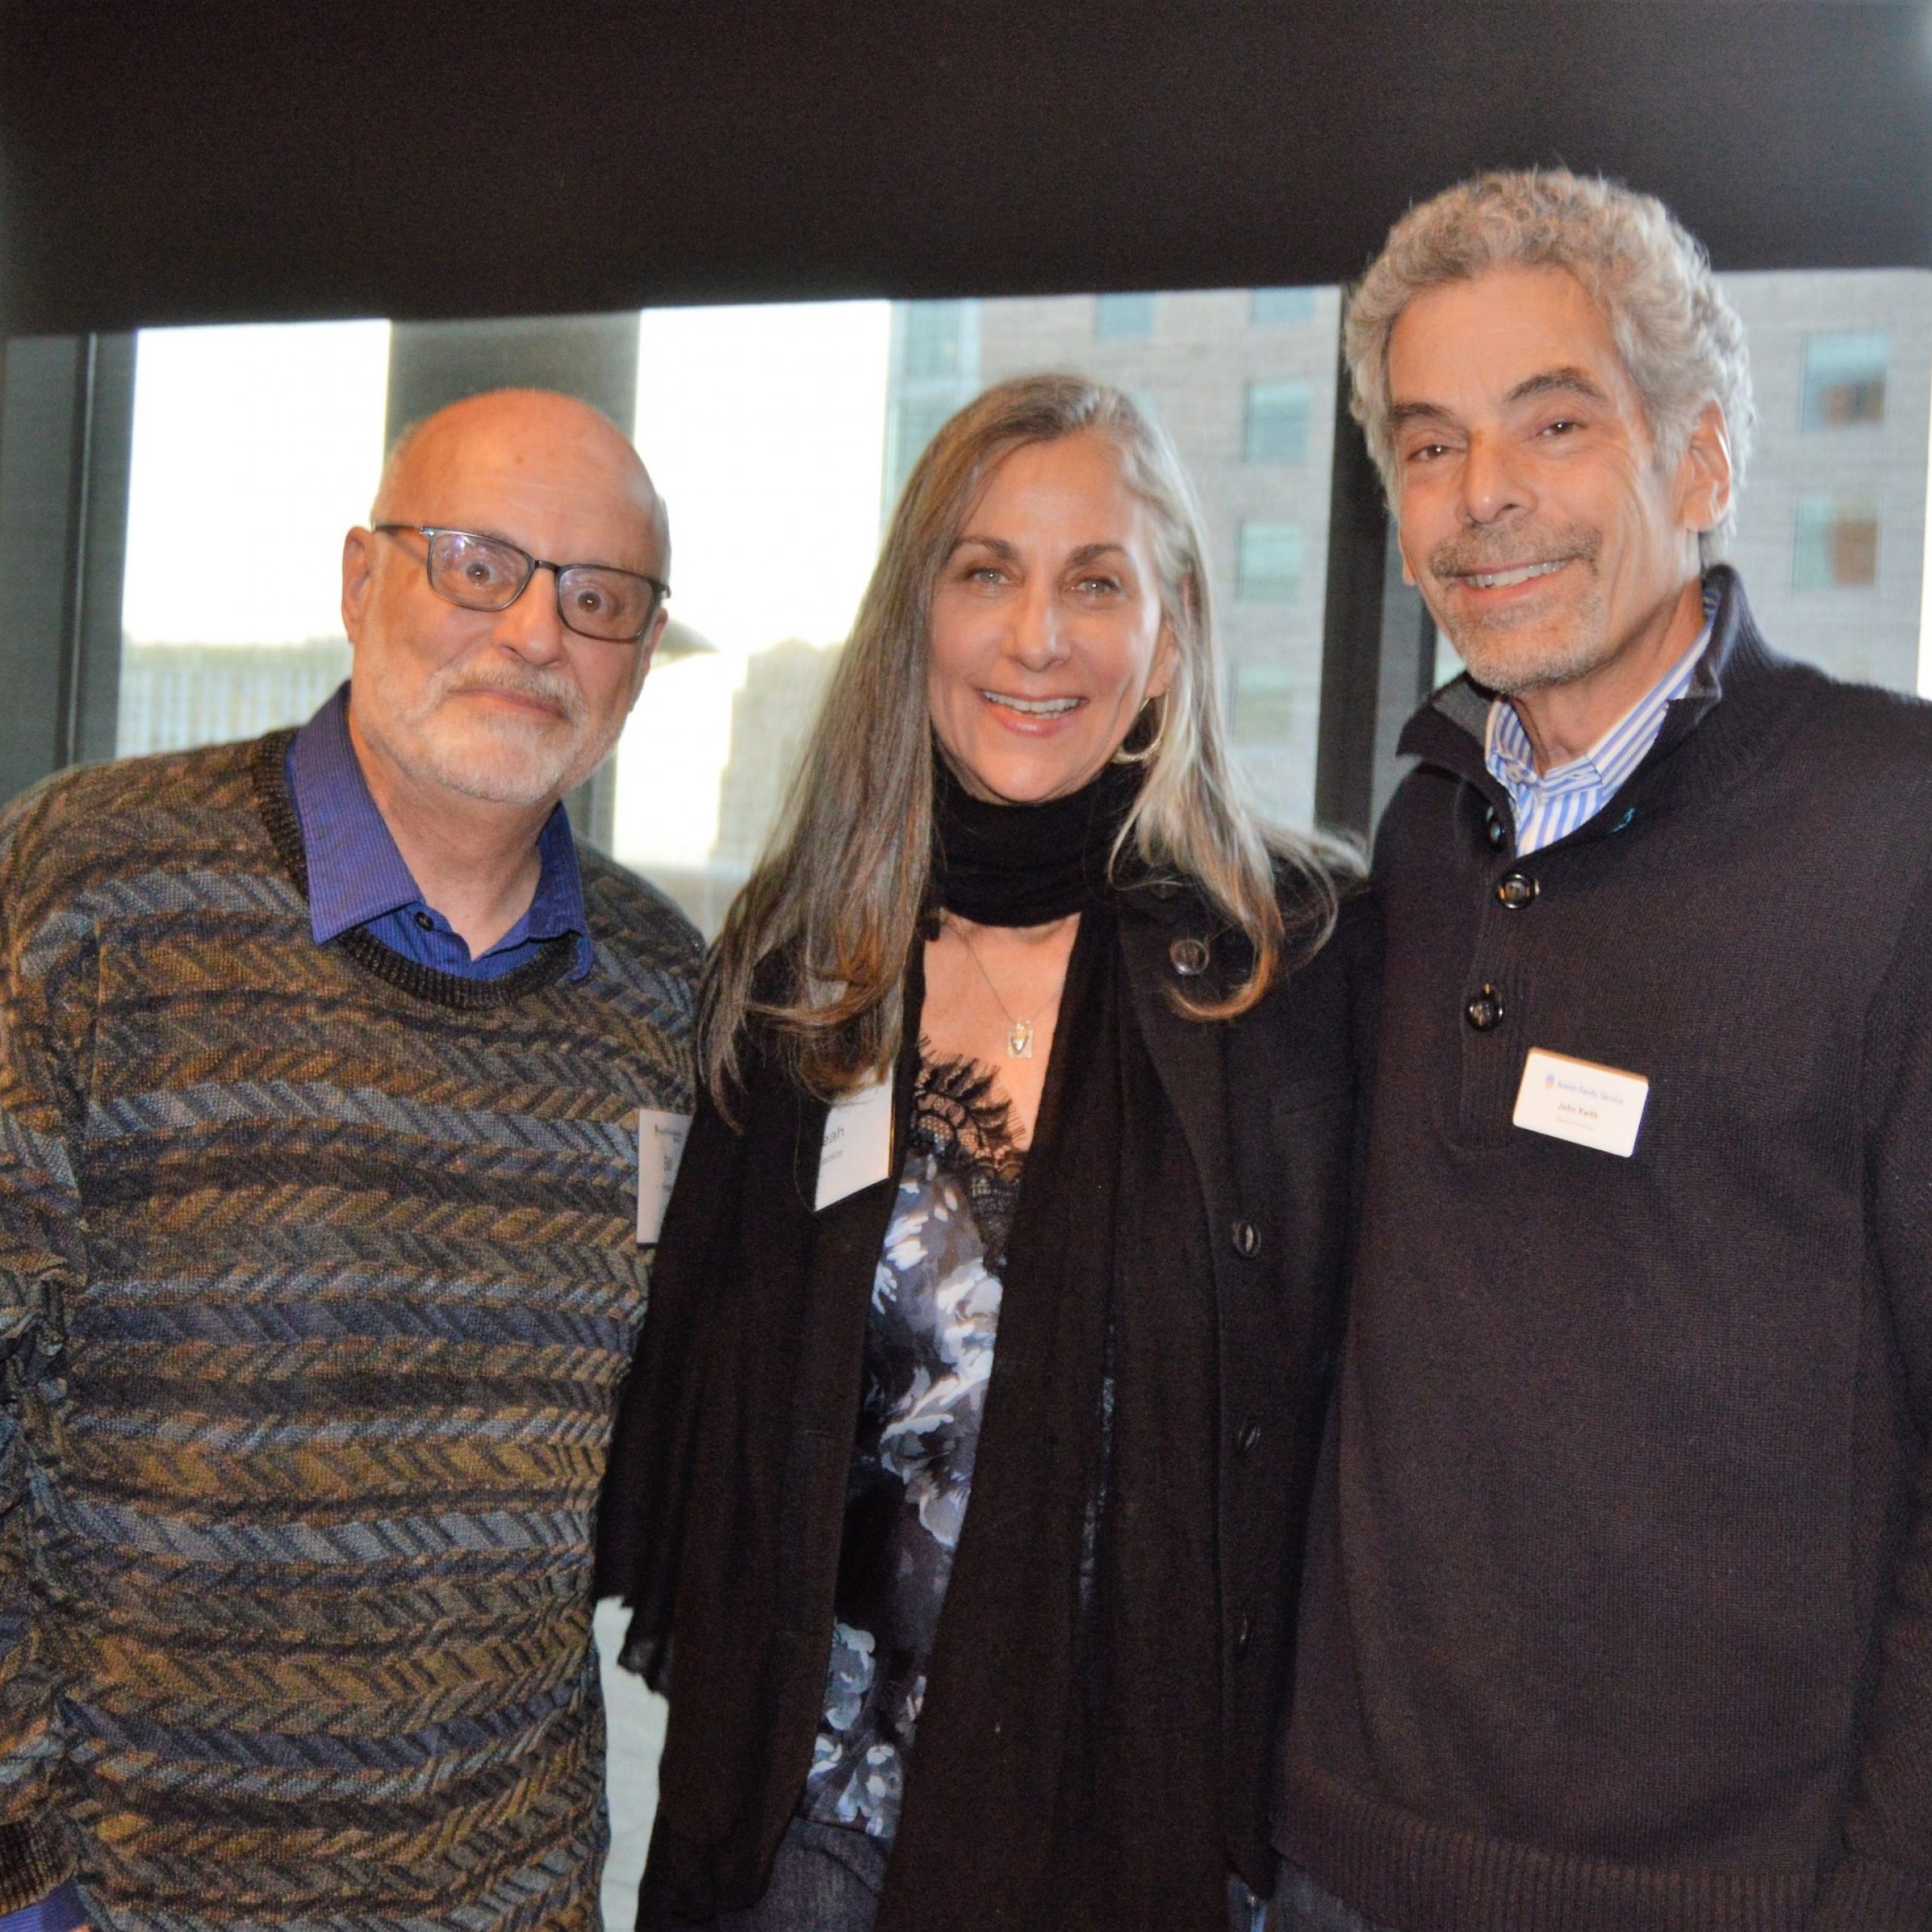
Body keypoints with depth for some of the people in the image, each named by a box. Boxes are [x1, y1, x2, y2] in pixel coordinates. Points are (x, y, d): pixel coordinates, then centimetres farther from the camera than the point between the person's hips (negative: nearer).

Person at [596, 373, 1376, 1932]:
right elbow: (698, 1372, 8)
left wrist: (1298, 1772, -5)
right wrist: (709, 1671, 6)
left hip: (1145, 1798, -2)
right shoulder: (790, 959, 0)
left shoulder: (1304, 961, -8)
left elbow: (1348, 1396, -4)